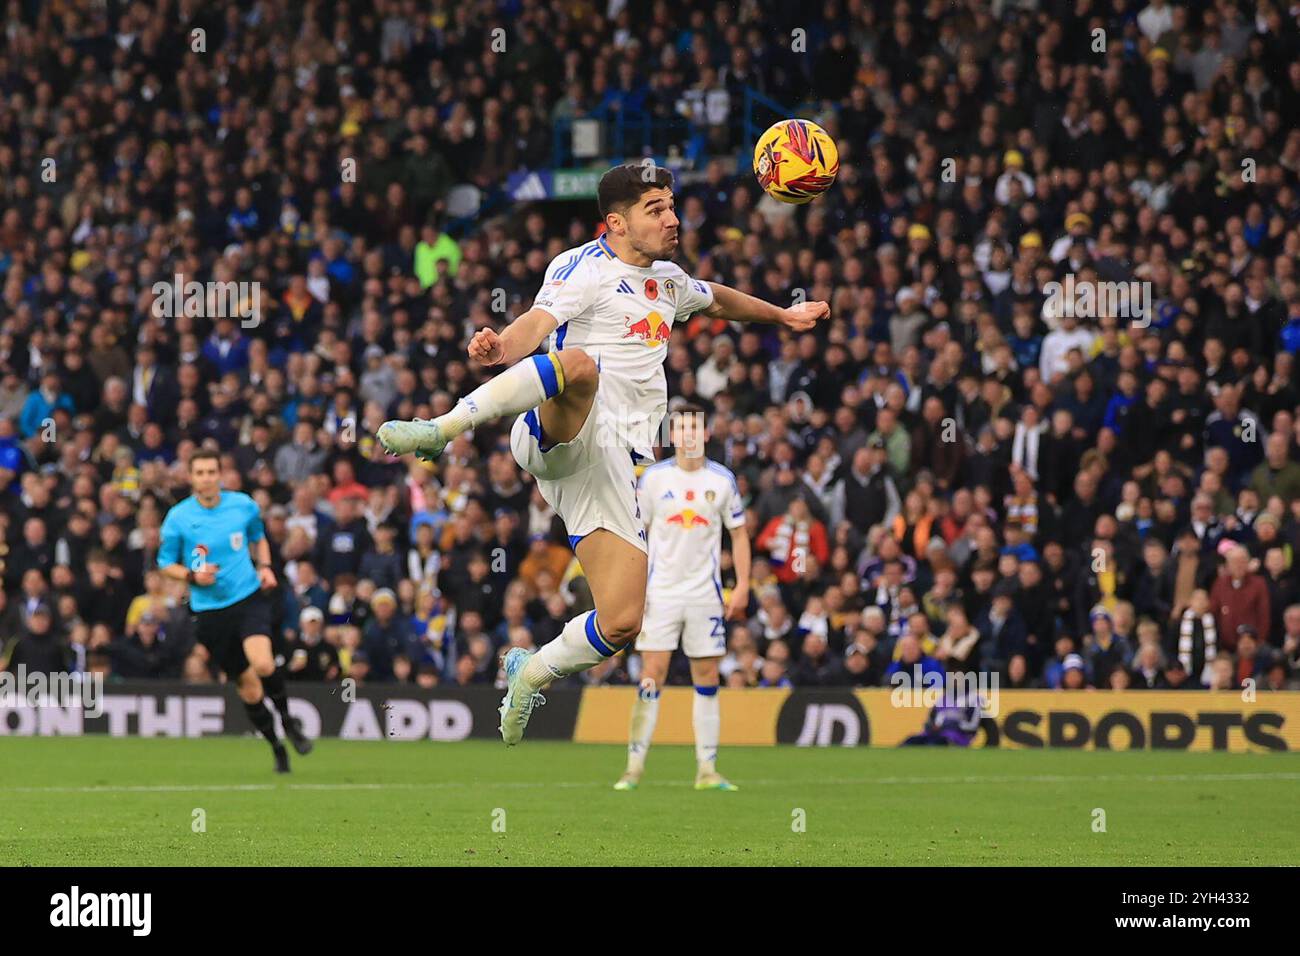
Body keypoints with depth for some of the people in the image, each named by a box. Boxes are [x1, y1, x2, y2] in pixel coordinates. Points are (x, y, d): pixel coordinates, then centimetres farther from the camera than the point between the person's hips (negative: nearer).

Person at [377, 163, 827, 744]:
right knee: (579, 363, -42)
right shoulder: (584, 267, 1)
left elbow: (717, 302, 49)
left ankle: (530, 673, 21)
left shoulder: (668, 281, 25)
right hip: (568, 435, -6)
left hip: (619, 465, 7)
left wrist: (783, 315, 60)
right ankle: (438, 430, -47)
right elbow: (538, 321, -18)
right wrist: (503, 348, -40)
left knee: (622, 623, -7)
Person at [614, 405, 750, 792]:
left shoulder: (722, 480, 3)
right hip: (660, 593, -1)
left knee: (707, 681, 2)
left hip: (706, 594, 1)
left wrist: (742, 586, 0)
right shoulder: (653, 478, 1)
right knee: (651, 677, -8)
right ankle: (634, 767, -5)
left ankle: (707, 770, 6)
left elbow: (739, 533, 9)